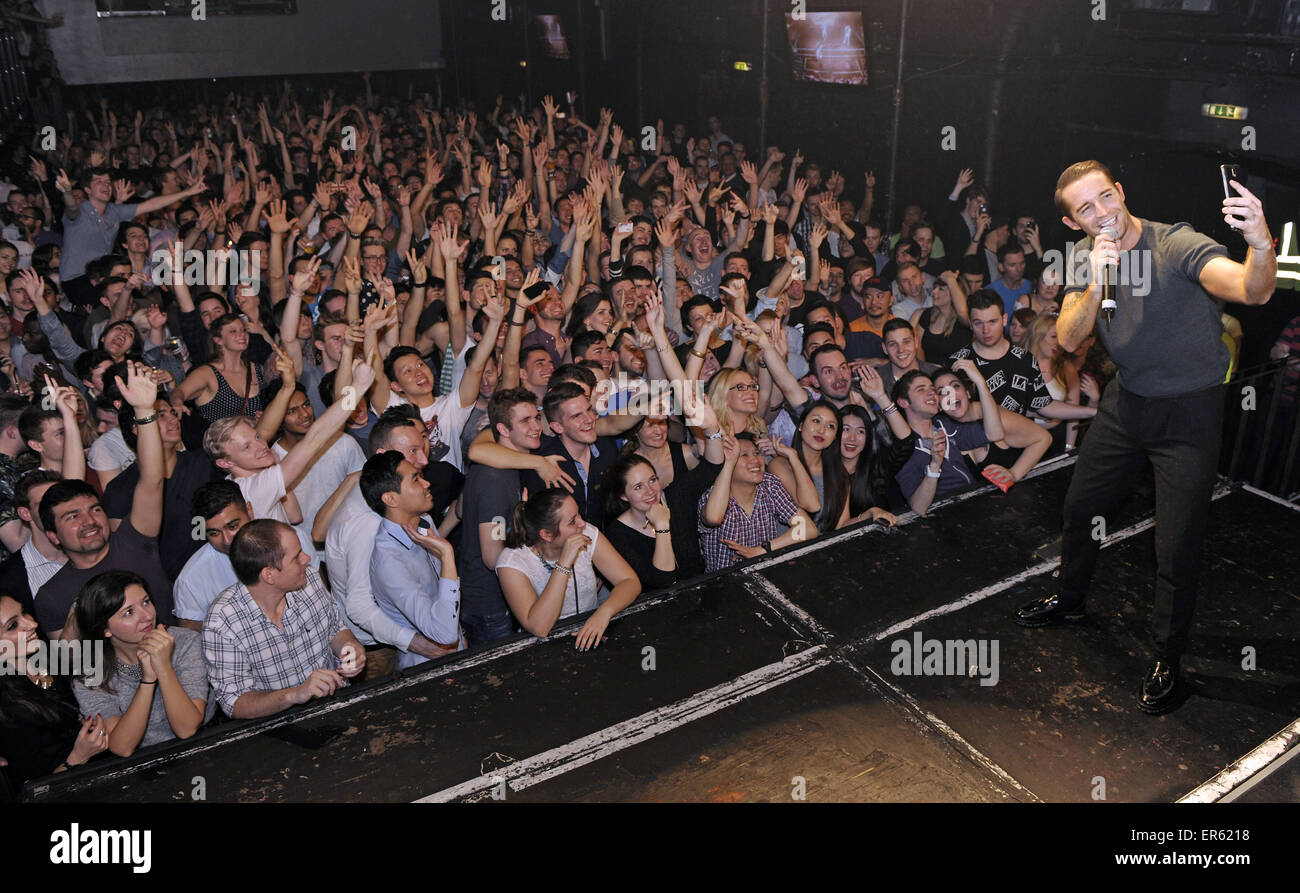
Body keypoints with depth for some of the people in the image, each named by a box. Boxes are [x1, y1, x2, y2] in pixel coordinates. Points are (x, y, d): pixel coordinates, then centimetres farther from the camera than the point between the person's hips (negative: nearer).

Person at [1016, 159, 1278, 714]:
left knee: (1177, 546, -2)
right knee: (1081, 506, 19)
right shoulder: (1086, 258, -3)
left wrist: (1261, 246, -60)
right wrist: (1096, 281, -30)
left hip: (1188, 412, -6)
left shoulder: (1177, 246, -23)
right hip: (1126, 401, 6)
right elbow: (1069, 340, -14)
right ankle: (1070, 599, 46)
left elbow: (1253, 291, -38)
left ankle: (1168, 660, 19)